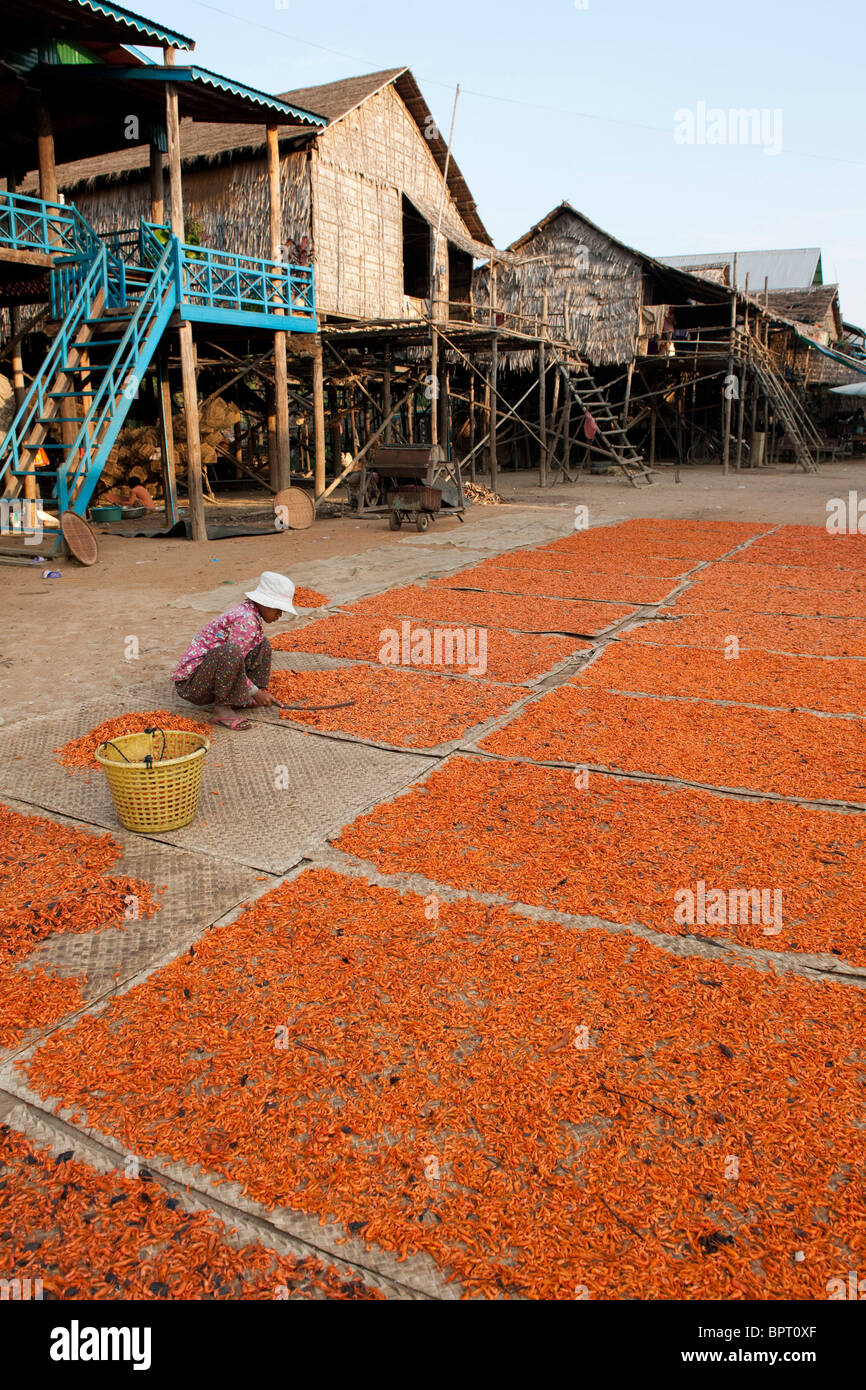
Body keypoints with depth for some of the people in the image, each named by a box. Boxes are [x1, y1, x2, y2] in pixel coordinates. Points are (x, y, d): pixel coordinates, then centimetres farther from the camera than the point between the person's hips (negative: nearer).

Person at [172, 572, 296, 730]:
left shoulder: (251, 614, 10)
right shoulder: (244, 619, -21)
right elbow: (231, 657, -24)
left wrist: (261, 691, 12)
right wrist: (255, 692, -16)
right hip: (191, 682, -10)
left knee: (262, 645, 11)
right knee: (230, 651, -38)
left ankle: (239, 699, 2)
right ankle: (222, 708, -22)